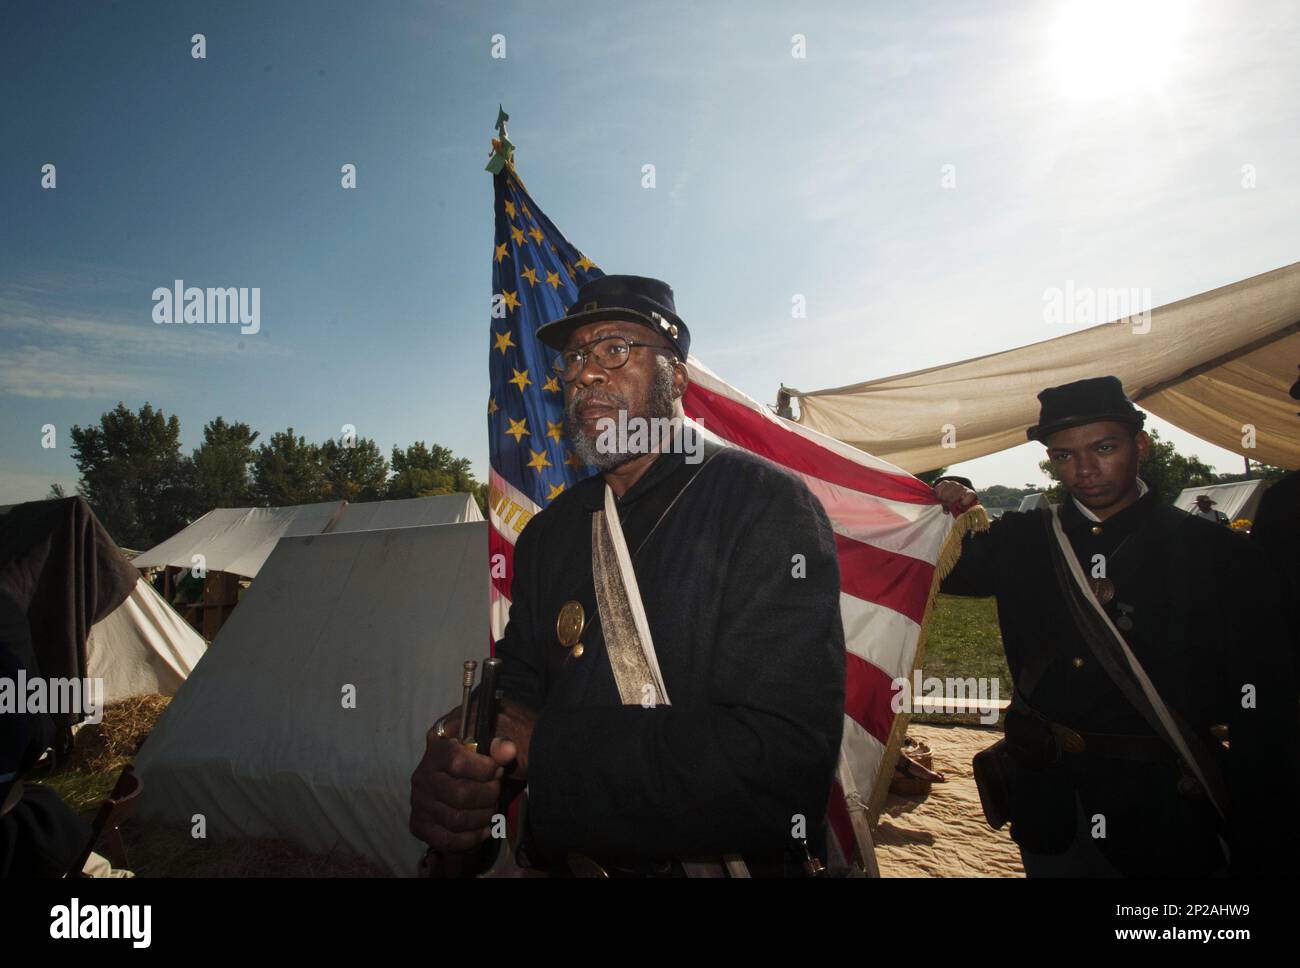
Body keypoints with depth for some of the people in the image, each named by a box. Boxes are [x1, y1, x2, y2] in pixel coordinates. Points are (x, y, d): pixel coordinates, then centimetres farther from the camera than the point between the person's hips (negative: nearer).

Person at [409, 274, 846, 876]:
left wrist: (548, 744, -18)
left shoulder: (766, 504, -12)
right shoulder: (548, 534, 9)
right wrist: (448, 775, -14)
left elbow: (783, 760, -21)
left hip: (719, 863, -4)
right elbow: (517, 697, 9)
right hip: (554, 861, 4)